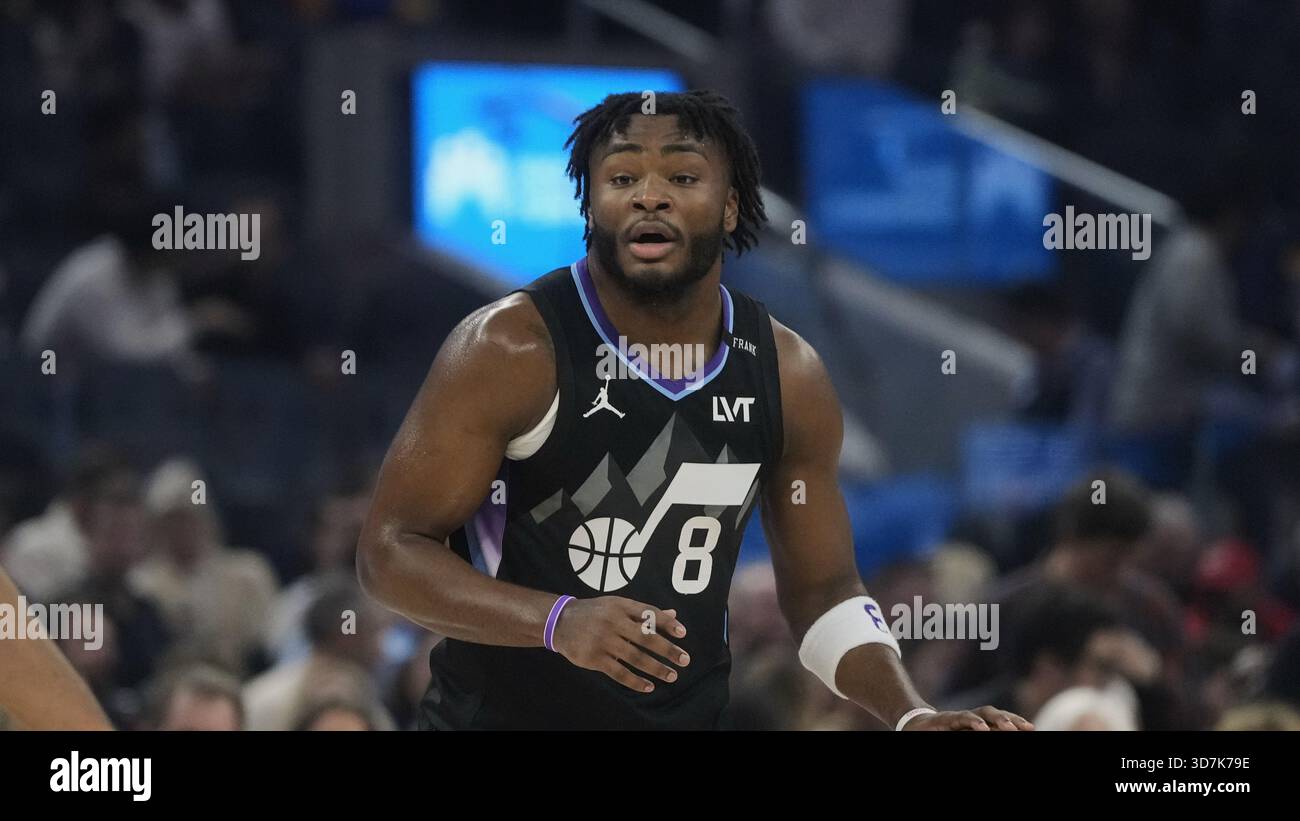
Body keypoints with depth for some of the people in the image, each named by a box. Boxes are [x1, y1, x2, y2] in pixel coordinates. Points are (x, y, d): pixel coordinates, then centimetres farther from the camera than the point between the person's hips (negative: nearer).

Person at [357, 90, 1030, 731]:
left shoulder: (790, 375, -2)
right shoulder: (511, 349, -15)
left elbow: (822, 591, 7)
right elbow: (389, 551, -15)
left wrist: (913, 717, -9)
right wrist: (557, 622, -29)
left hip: (688, 716, 4)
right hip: (496, 716, -4)